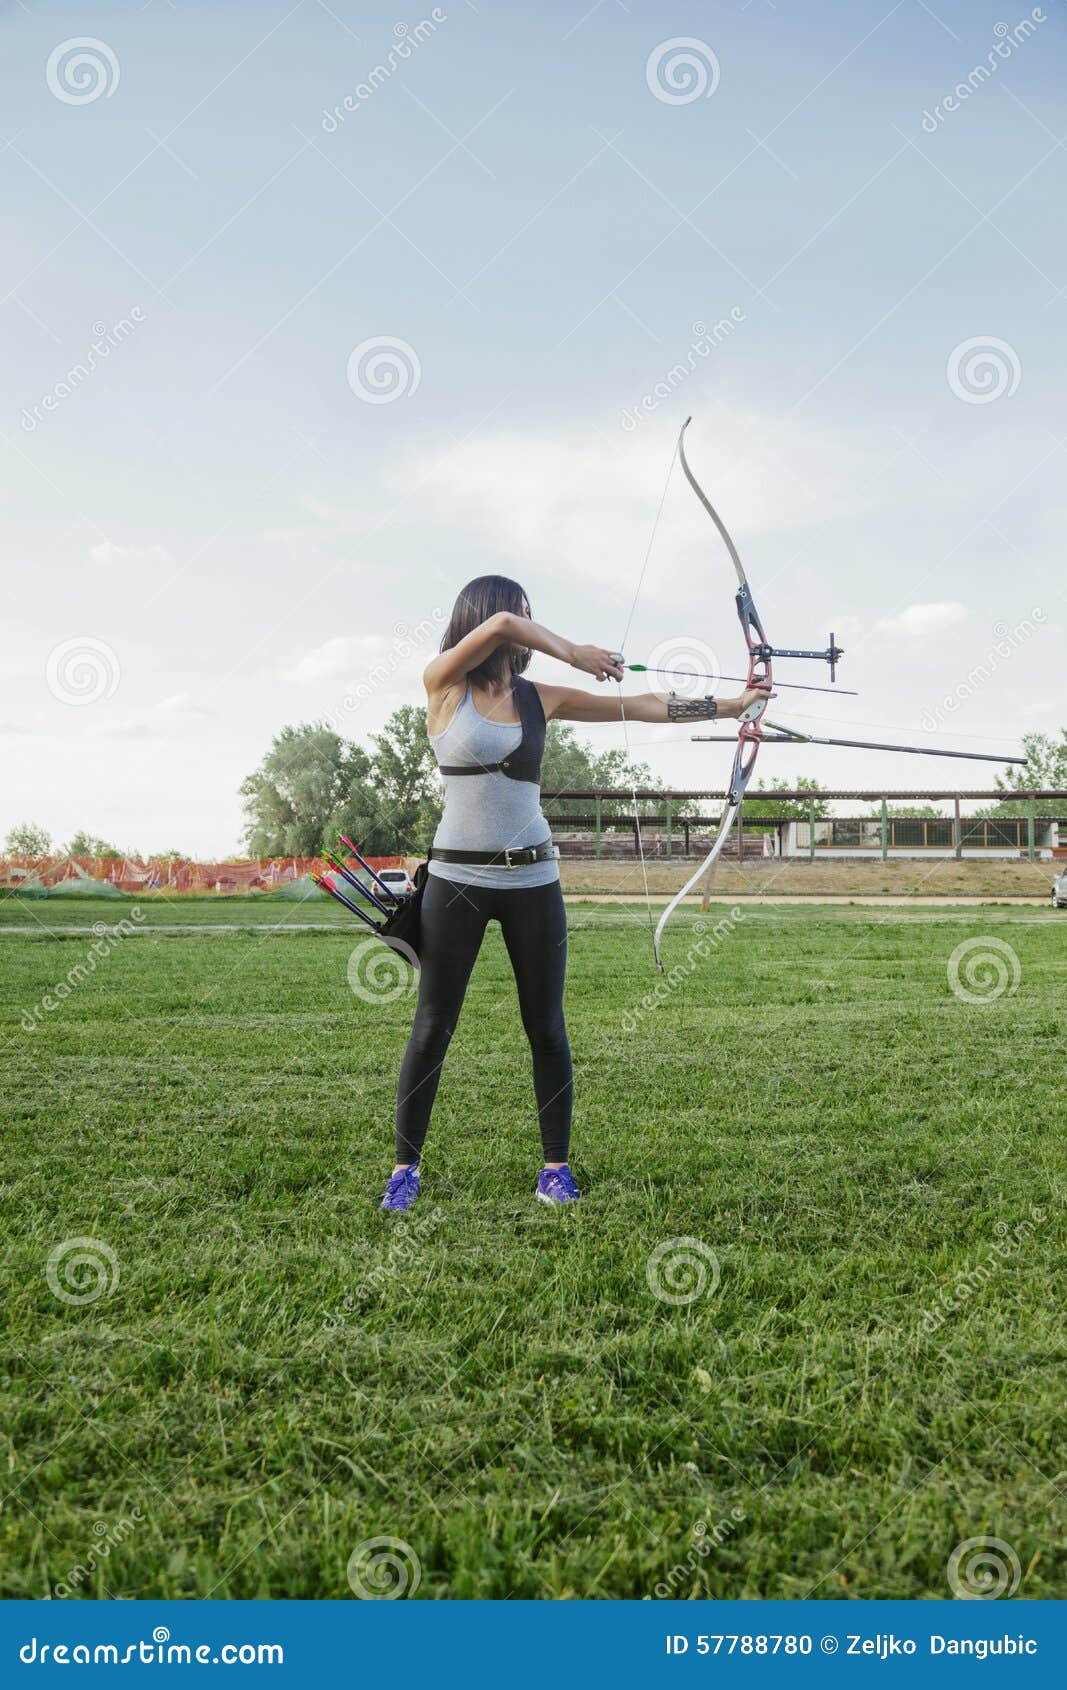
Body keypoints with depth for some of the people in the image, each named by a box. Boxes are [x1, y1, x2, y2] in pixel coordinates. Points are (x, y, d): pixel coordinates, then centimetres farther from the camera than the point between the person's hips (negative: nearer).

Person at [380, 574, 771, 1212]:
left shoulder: (541, 698, 7)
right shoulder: (444, 684, -2)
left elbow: (641, 706, 7)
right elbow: (499, 625, -20)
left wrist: (731, 704, 5)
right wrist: (574, 653, -10)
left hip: (533, 879, 3)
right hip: (458, 878, -3)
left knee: (547, 1028, 5)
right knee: (432, 1028, 2)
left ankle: (557, 1168, 18)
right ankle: (406, 1168, 15)